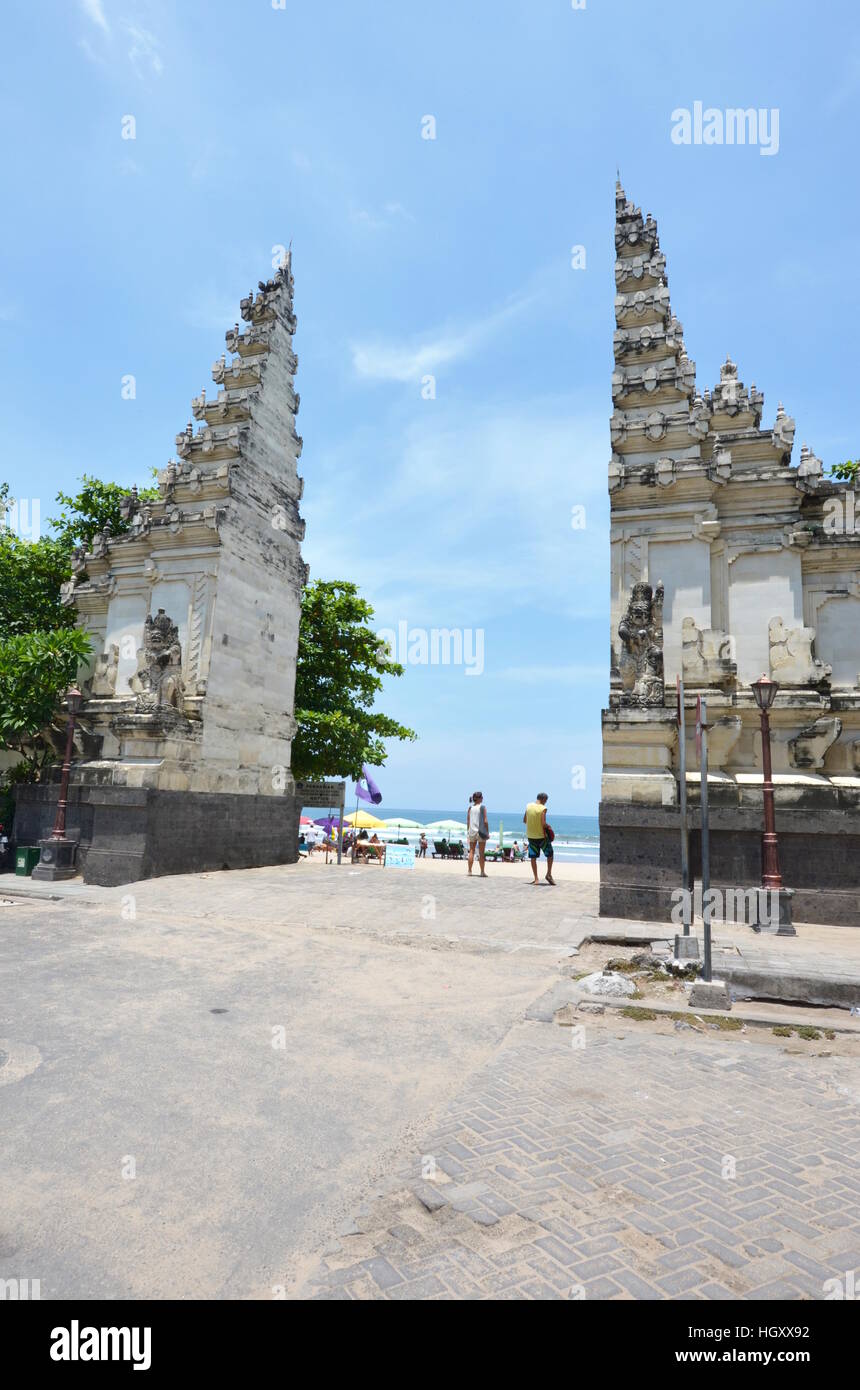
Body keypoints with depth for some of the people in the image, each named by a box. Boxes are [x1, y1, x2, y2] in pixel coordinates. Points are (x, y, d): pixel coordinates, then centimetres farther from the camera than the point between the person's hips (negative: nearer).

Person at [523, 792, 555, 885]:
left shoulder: (528, 806, 2)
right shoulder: (543, 808, -13)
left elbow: (524, 821, 8)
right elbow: (543, 823, -21)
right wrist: (548, 827, -1)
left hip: (530, 835, 4)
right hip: (541, 835, -4)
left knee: (533, 857, 9)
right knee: (550, 854, 14)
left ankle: (536, 878, 10)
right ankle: (549, 874, 11)